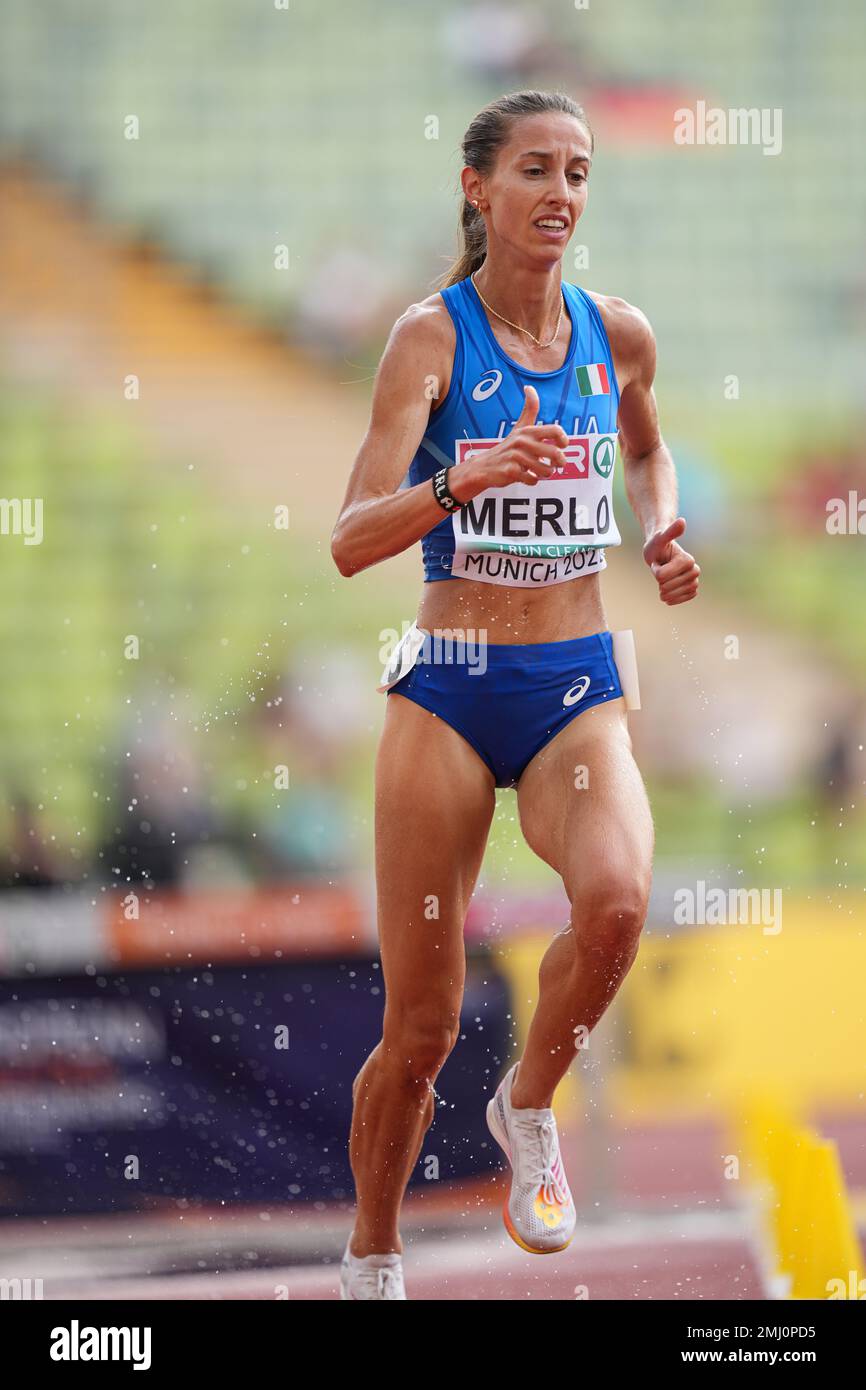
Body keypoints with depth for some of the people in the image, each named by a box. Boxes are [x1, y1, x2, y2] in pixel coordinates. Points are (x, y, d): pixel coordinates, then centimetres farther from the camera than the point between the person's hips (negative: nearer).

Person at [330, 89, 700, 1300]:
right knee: (420, 1032, 1)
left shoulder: (618, 335, 4)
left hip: (578, 689, 3)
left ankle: (531, 1108, -2)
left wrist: (663, 531, 7)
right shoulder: (432, 336, -9)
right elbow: (351, 541, -19)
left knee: (616, 902, -30)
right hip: (450, 691, -2)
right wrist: (464, 480, -36)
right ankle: (372, 1263, 24)